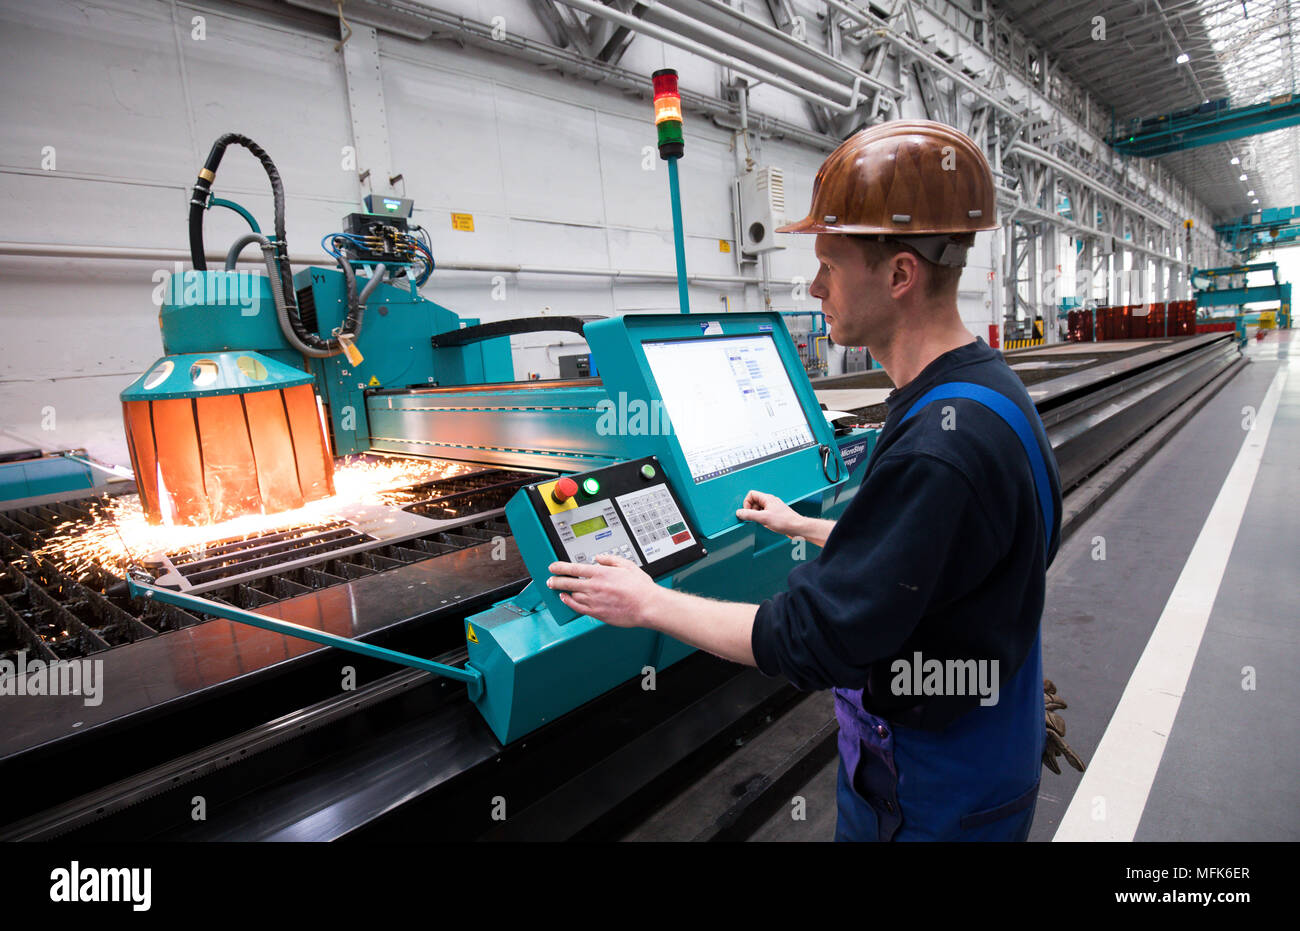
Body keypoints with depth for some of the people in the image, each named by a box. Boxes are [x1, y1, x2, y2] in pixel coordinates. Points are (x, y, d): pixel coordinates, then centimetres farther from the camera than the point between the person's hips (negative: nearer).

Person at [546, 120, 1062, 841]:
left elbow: (812, 638, -29)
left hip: (931, 803, -8)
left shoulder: (943, 446, -35)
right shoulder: (978, 386, 0)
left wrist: (649, 604, -18)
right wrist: (805, 527, 21)